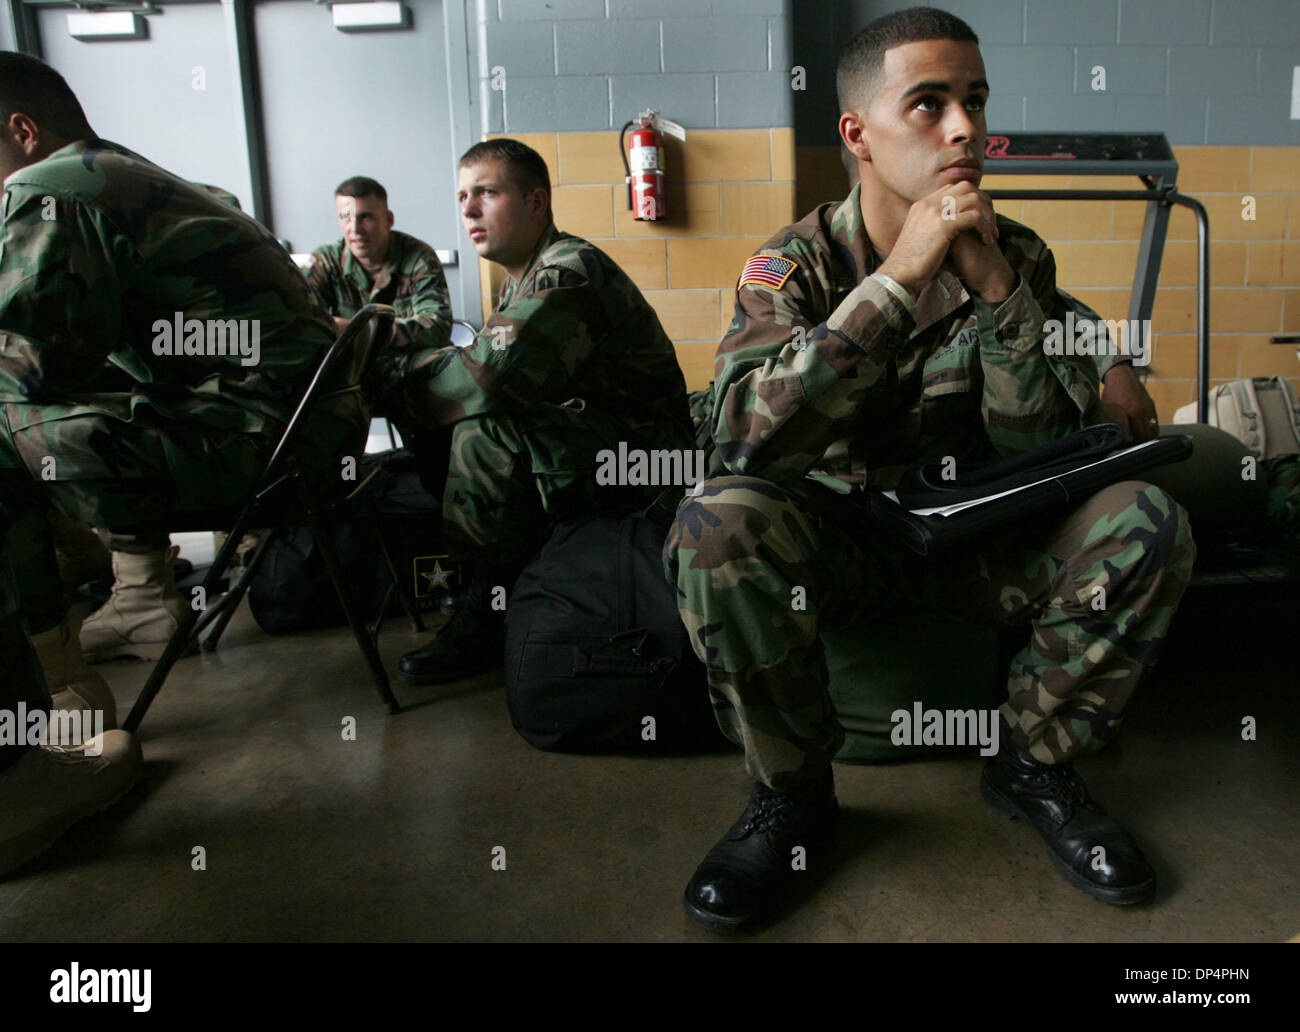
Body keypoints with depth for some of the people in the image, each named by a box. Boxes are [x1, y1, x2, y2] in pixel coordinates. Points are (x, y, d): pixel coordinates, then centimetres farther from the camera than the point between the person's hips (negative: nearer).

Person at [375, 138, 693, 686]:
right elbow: (492, 370, 8)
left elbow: (491, 377, -29)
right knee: (448, 432, 4)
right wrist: (404, 348, -7)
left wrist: (388, 374, -16)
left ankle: (486, 620, -12)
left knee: (485, 433, -26)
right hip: (587, 440, 10)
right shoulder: (524, 278, 14)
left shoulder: (569, 270, -17)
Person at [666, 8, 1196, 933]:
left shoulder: (1019, 257, 0)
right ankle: (794, 794, -10)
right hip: (839, 538, -2)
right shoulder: (796, 263, -8)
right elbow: (745, 439, -26)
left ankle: (1036, 766, 1)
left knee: (1147, 523, -21)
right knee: (718, 520, -33)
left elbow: (1054, 446, -8)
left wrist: (996, 288, -19)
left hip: (979, 540, 3)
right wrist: (897, 279, -29)